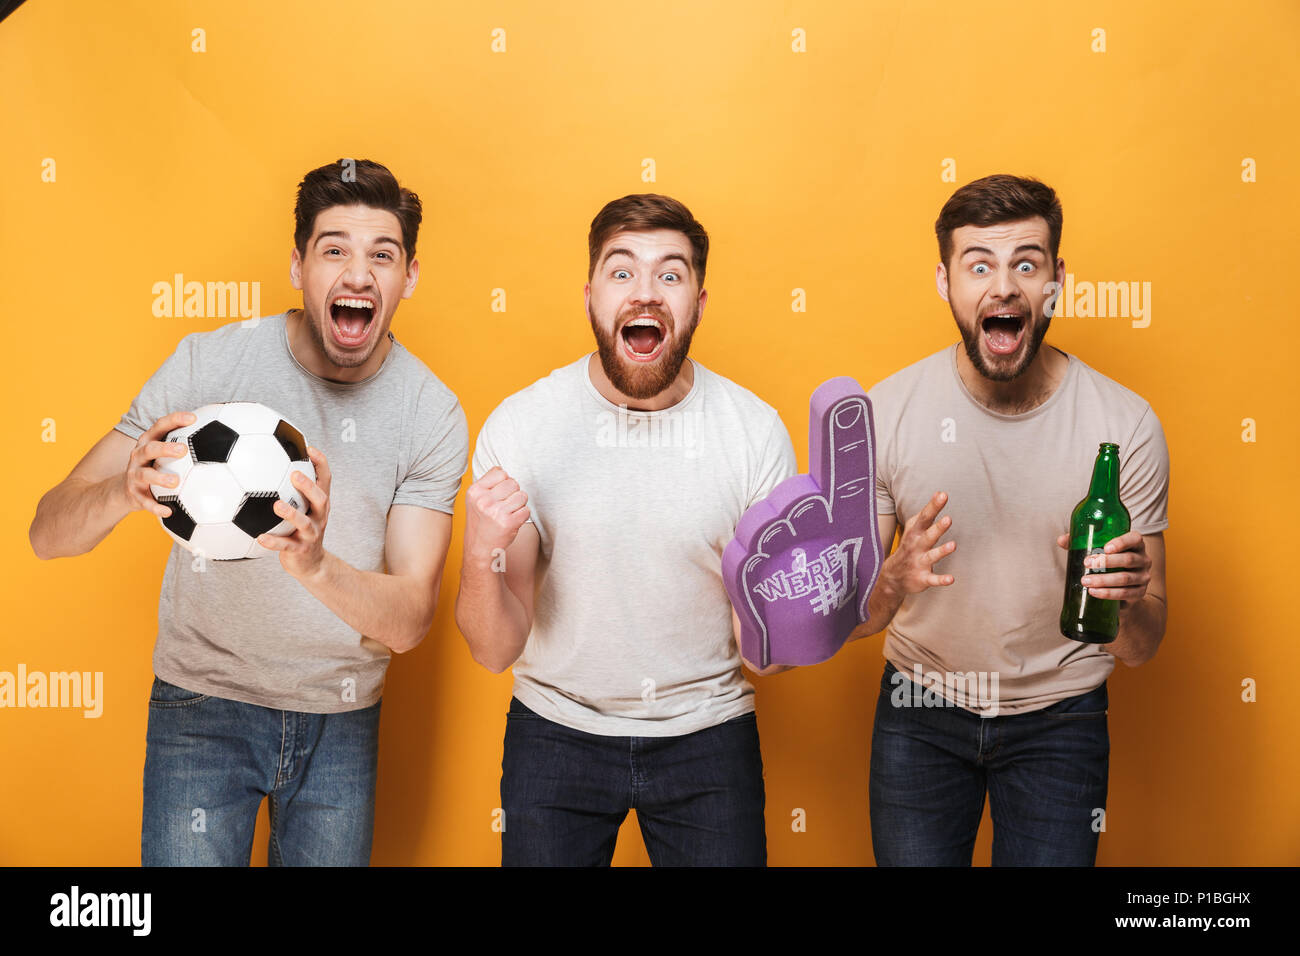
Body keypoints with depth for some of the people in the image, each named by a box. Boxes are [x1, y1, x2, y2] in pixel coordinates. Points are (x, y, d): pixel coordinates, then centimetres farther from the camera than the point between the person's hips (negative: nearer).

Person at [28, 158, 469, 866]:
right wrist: (123, 491, -38)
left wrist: (315, 564, -39)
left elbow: (407, 622, -17)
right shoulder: (208, 363, -14)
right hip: (205, 704, -1)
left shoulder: (434, 416, -12)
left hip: (342, 718, 2)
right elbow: (48, 533, -14)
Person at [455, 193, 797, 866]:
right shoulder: (517, 427, -13)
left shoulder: (755, 431, -13)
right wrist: (481, 558, -31)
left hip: (706, 735, 0)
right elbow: (496, 651, -12)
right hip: (557, 734, 0)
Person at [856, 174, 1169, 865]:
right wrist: (894, 582, -31)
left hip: (1060, 713, 0)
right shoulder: (885, 413, -13)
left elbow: (1140, 650, -9)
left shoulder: (1126, 424, -14)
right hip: (919, 710, 0)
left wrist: (1131, 597, -32)